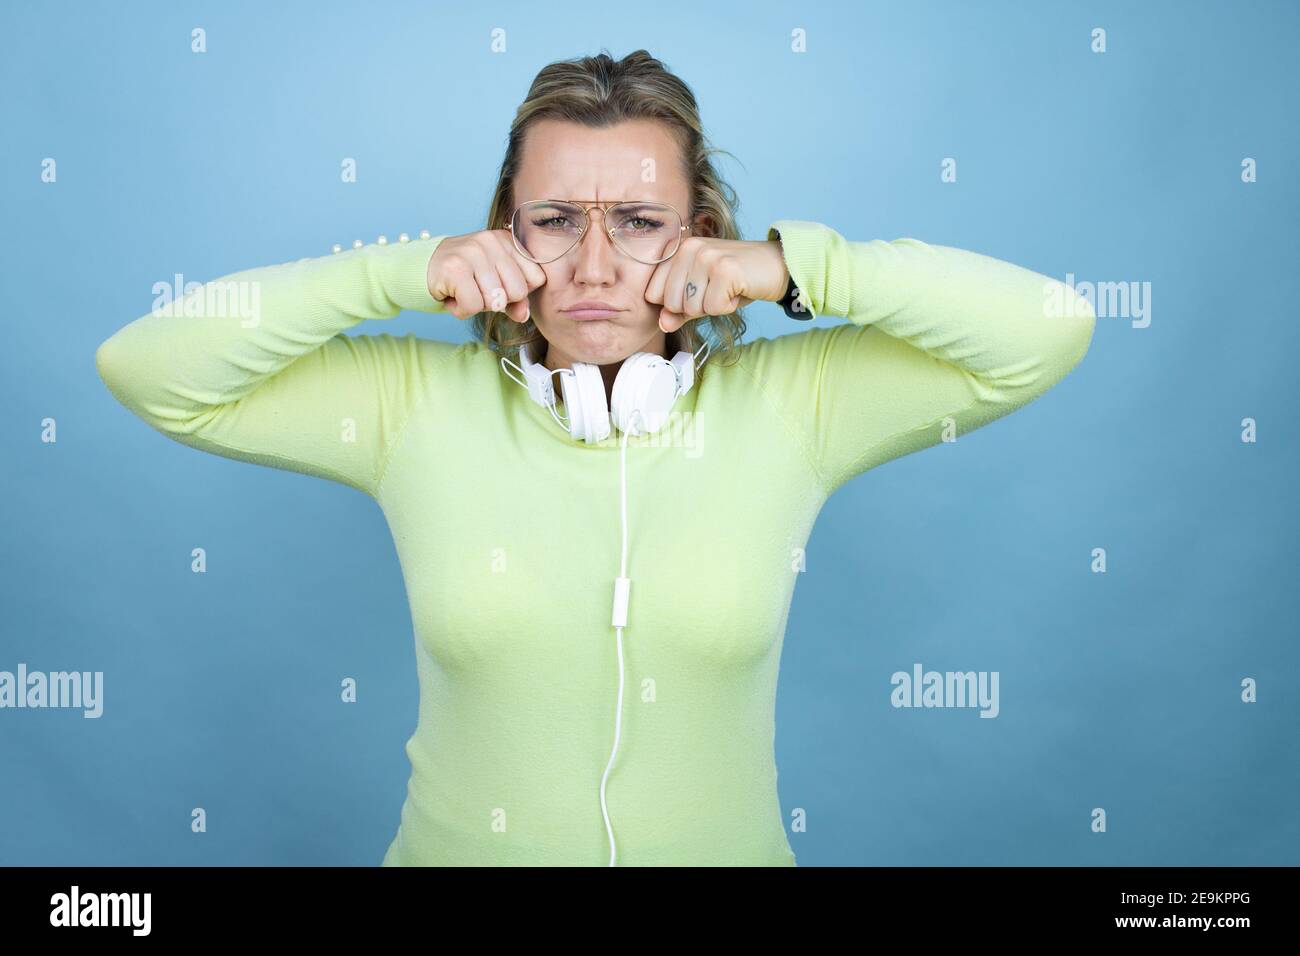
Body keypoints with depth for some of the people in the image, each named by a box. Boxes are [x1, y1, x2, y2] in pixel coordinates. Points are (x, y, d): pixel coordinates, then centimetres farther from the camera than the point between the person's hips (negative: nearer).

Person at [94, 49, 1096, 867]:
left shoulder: (791, 403, -12)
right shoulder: (419, 403, -11)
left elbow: (1050, 327, -15)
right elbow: (147, 364, -13)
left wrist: (789, 266, -22)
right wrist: (403, 271, -21)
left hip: (729, 847, 1)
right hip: (458, 847, 0)